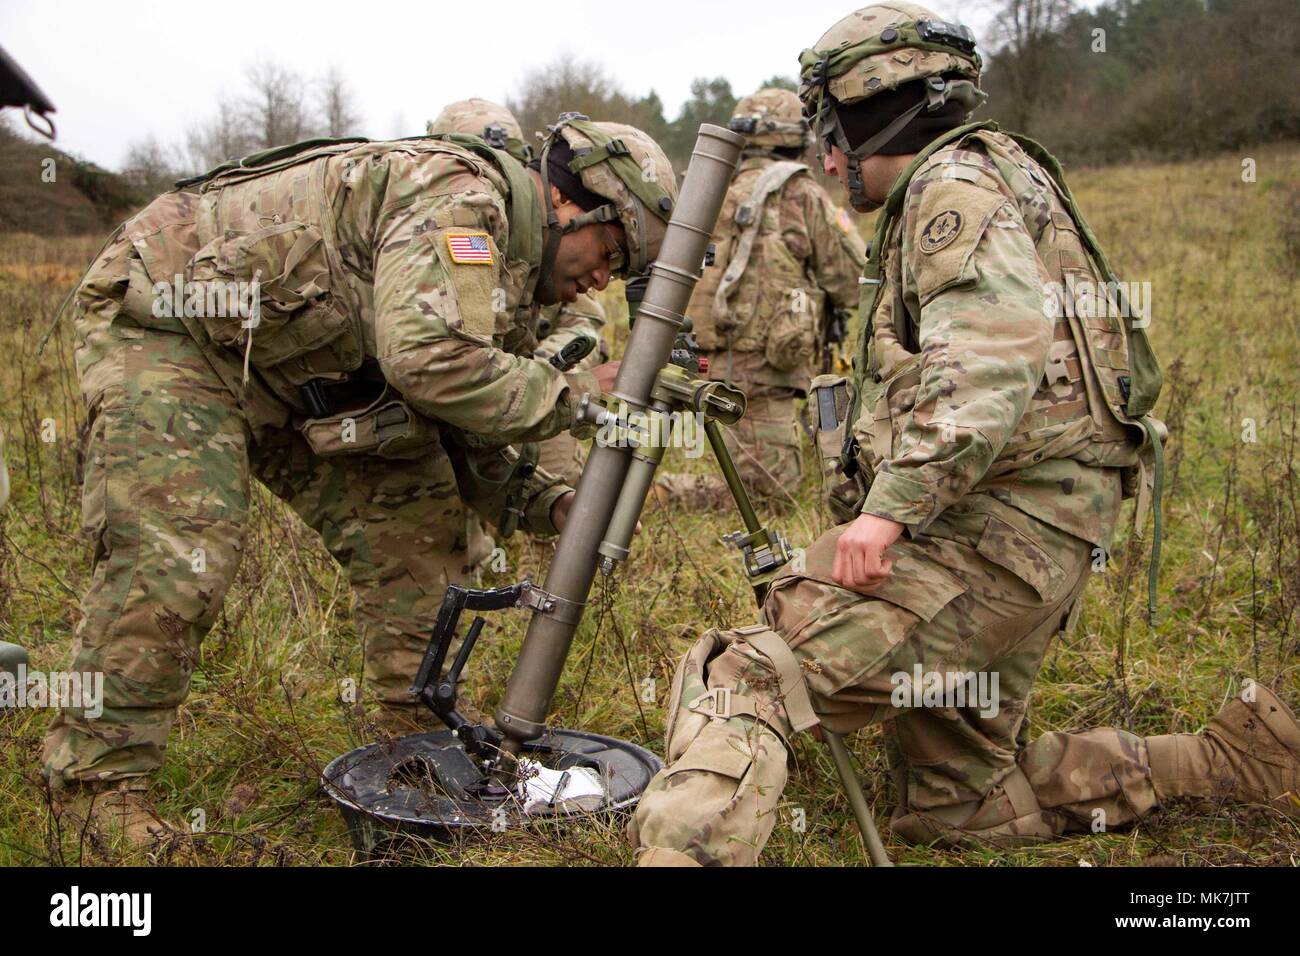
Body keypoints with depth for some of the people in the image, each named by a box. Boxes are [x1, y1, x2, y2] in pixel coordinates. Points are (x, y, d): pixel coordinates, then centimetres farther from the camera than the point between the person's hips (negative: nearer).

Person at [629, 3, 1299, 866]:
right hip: (1028, 537, 11)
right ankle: (1222, 760, 21)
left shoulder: (958, 182, -7)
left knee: (748, 677, -22)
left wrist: (893, 506, -31)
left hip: (987, 531, -11)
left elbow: (992, 355, -25)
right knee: (954, 800, 20)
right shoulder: (1000, 183, 26)